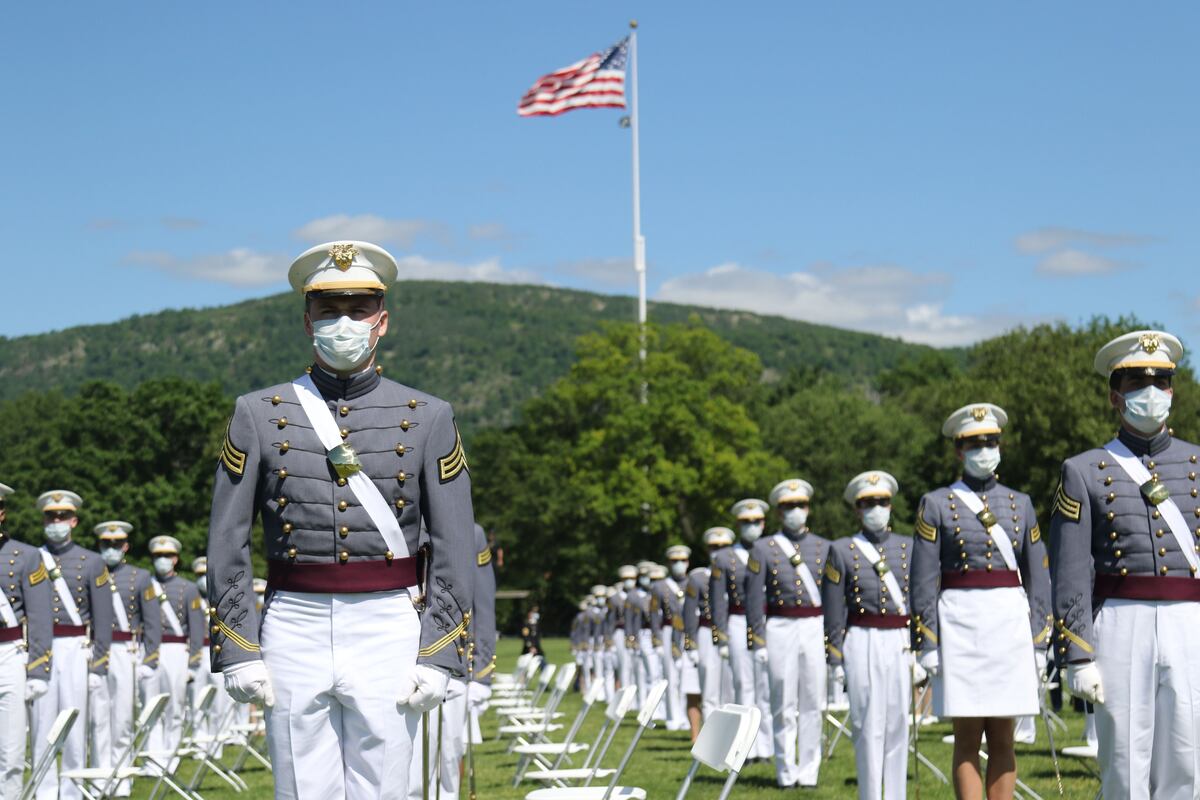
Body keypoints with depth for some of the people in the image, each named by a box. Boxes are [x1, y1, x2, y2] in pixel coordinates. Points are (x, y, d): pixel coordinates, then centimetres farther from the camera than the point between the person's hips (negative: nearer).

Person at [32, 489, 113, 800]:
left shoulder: (92, 562, 5)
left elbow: (103, 620, 3)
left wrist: (99, 666, -3)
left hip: (77, 650, -1)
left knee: (75, 725, 0)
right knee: (41, 724, 0)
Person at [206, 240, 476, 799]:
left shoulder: (428, 419, 5)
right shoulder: (259, 415, 5)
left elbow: (455, 550, 3)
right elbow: (227, 545, 4)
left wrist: (438, 657, -5)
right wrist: (237, 652, -3)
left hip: (387, 632, 0)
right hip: (294, 628, 0)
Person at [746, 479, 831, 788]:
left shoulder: (824, 547, 10)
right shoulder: (763, 549, 4)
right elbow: (754, 598, 0)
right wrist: (757, 643, -6)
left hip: (816, 628, 2)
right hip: (780, 630, -2)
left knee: (813, 702, 2)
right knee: (784, 704, 1)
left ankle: (809, 771, 10)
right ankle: (786, 772, 9)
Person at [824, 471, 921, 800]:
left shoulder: (908, 547, 10)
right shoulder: (841, 550, 3)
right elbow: (833, 612, 2)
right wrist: (836, 660, -2)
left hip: (901, 645, 2)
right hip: (862, 644, -2)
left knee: (898, 724, 4)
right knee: (868, 726, -3)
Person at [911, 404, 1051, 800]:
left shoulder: (1020, 504, 11)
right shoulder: (936, 504, 3)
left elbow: (1037, 577, 10)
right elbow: (924, 579, -1)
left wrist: (1039, 643, 4)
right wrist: (927, 644, -7)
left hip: (1011, 623, 3)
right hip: (960, 623, -2)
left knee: (1002, 738, 5)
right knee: (967, 739, -1)